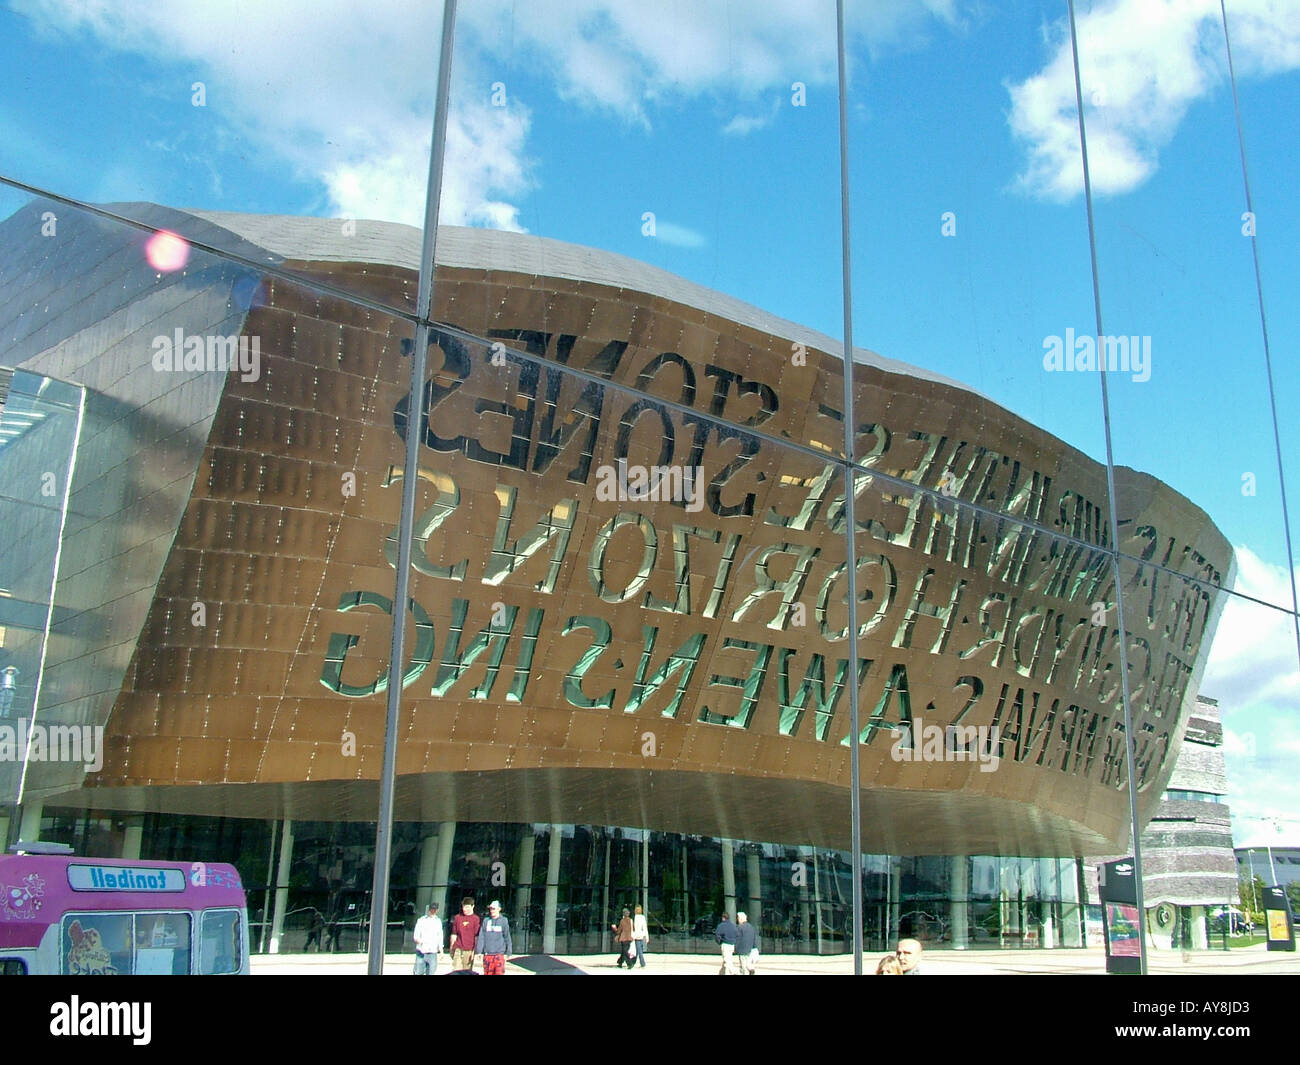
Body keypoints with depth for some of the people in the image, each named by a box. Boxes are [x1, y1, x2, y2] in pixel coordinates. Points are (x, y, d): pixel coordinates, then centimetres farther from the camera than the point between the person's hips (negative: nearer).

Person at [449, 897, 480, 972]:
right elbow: (454, 934, 16)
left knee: (466, 972, 1)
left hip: (469, 950, -3)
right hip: (458, 949, 3)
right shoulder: (457, 917, 10)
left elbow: (477, 937, -3)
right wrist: (452, 948, 15)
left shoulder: (476, 919, -2)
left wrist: (474, 951, -7)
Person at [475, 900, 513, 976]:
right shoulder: (486, 921, 6)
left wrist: (508, 952, 4)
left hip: (499, 954, -2)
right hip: (487, 954, 2)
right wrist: (479, 951, 1)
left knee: (499, 972, -10)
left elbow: (507, 937, 5)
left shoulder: (504, 921, 3)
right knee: (488, 973, 5)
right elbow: (481, 937, 5)